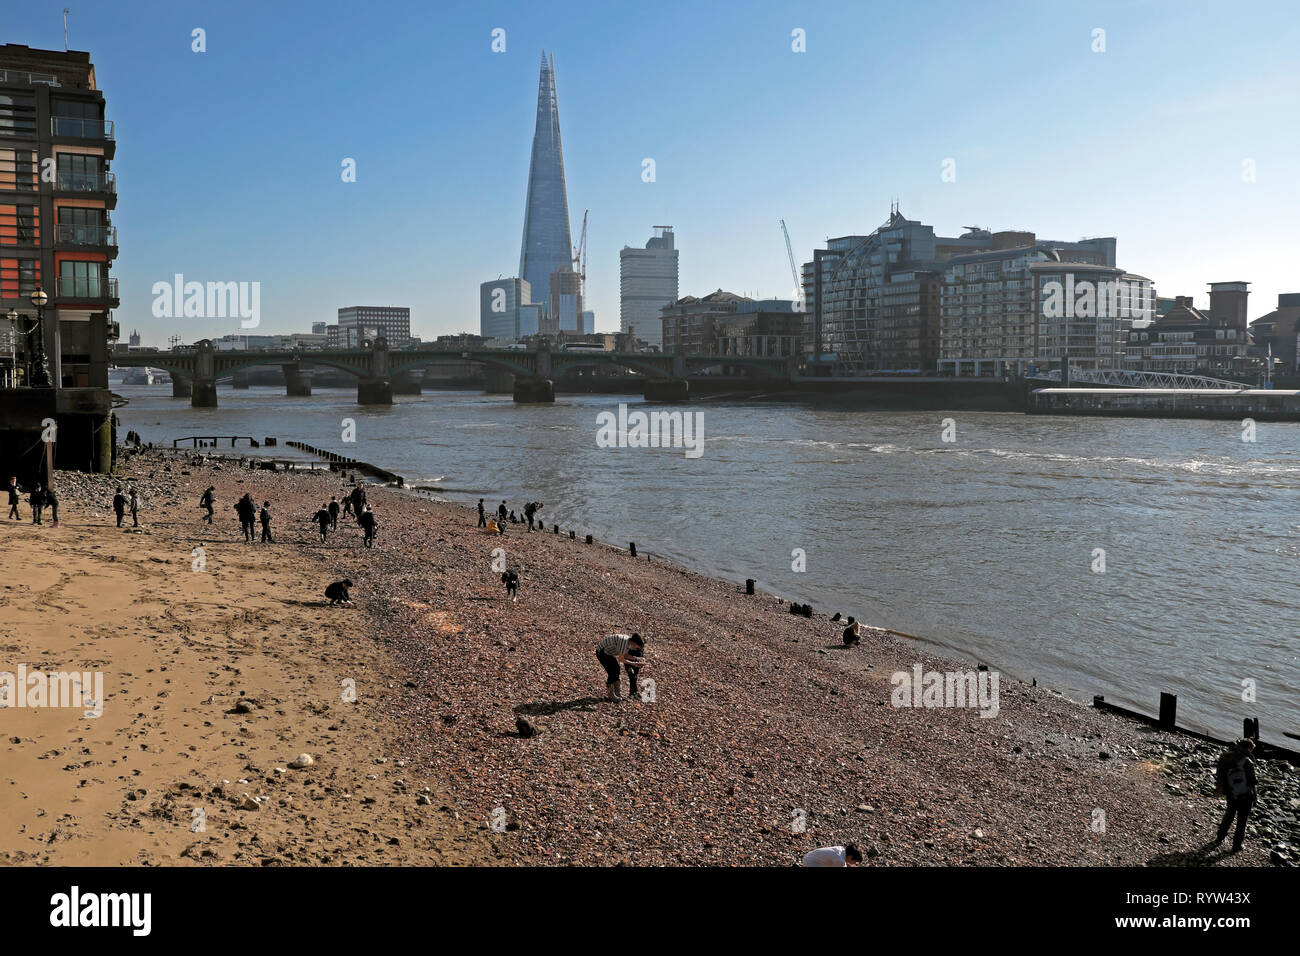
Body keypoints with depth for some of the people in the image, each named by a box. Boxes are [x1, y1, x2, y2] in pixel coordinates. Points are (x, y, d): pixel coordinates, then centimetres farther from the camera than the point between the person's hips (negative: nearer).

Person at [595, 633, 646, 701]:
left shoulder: (628, 642, -3)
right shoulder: (624, 642, -31)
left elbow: (625, 655, 9)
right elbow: (620, 659, -26)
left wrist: (637, 658, -1)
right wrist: (633, 663, -19)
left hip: (608, 652, 10)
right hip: (601, 652, -10)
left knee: (616, 671, 8)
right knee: (612, 673, -11)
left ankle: (617, 693, 16)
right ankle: (610, 695, -1)